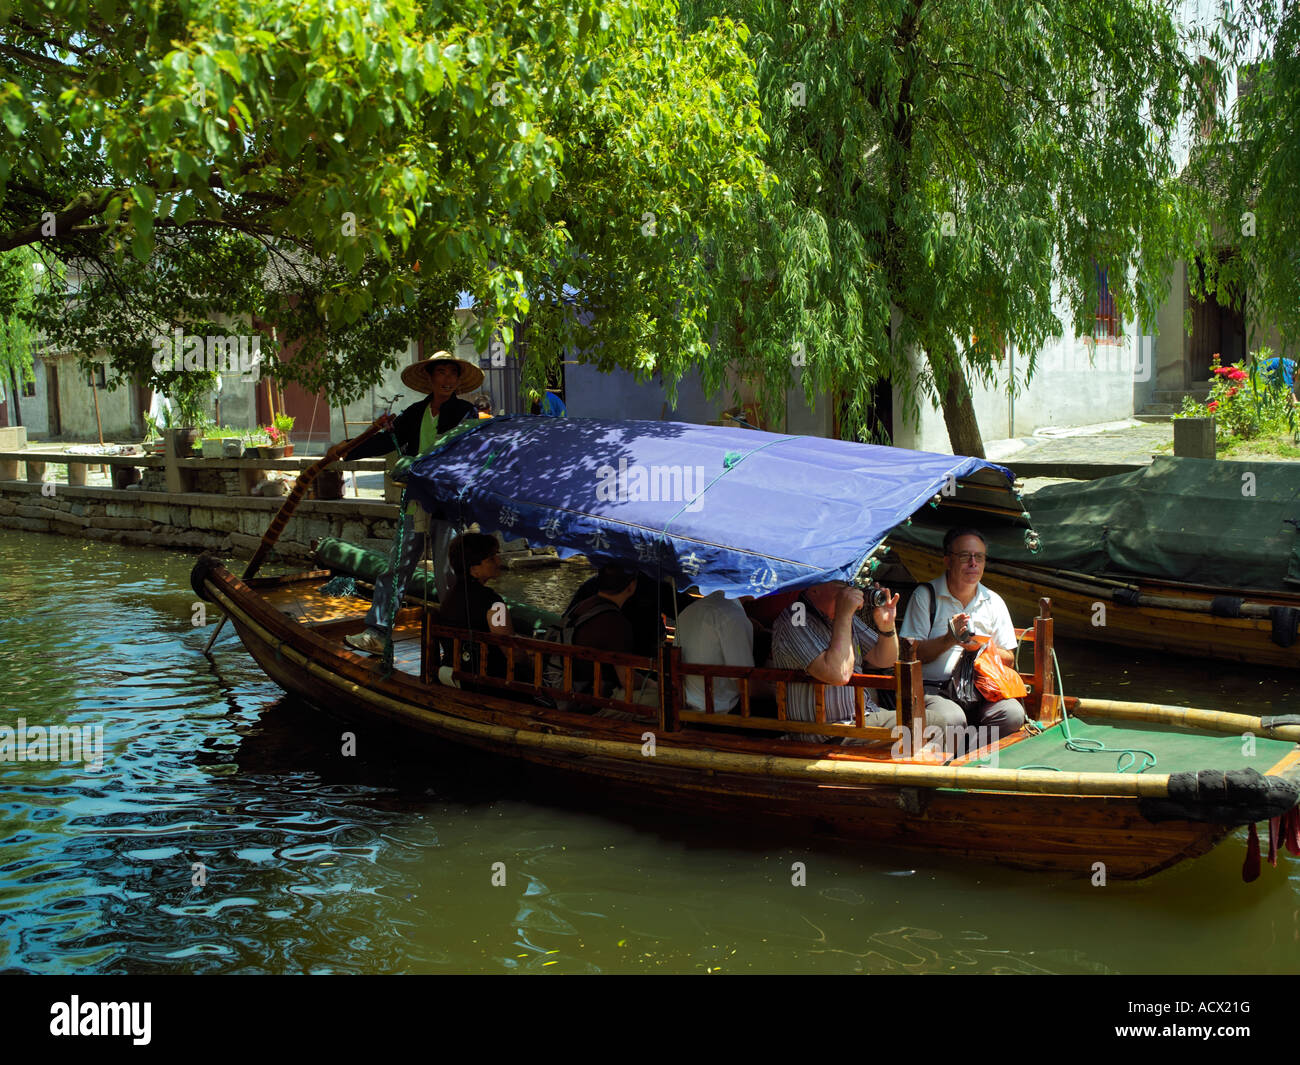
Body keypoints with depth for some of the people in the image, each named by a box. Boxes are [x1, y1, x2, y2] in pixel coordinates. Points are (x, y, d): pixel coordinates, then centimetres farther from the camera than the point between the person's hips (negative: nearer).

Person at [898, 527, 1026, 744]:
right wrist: (949, 639, -17)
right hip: (932, 689, -4)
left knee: (1013, 714, -27)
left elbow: (1009, 660, 14)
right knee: (951, 718, -36)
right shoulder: (925, 595, 3)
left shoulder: (993, 602, 15)